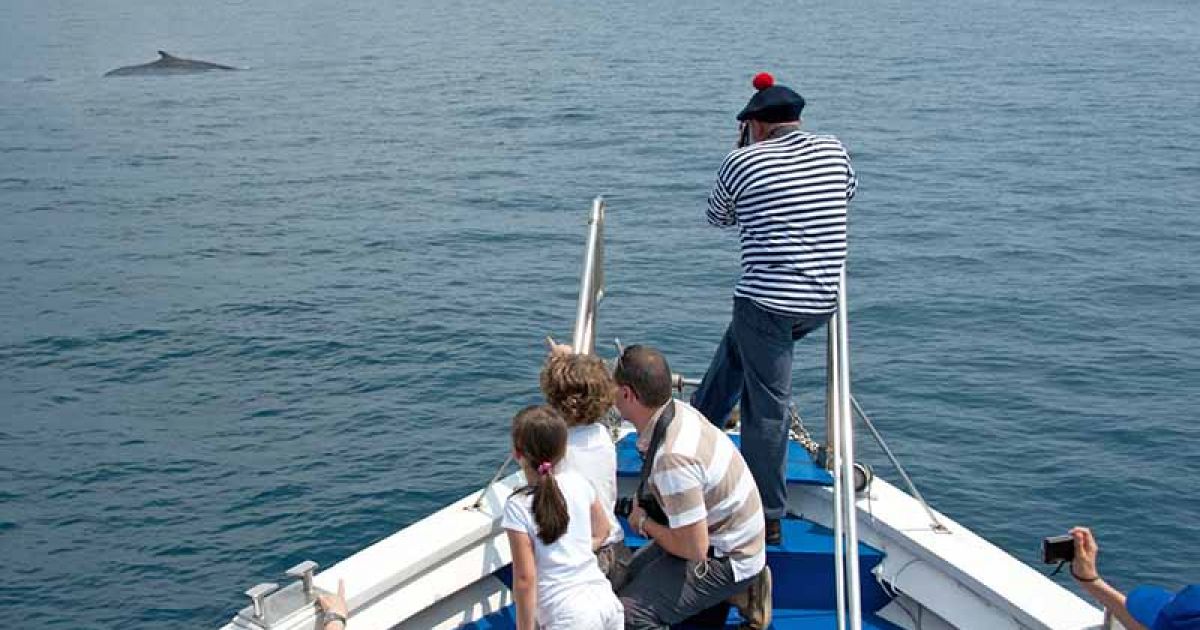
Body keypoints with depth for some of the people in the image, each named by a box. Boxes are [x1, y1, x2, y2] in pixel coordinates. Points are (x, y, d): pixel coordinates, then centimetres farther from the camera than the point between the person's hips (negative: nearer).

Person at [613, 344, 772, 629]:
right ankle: (735, 591, 18)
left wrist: (644, 523, -12)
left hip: (726, 561, -9)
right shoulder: (678, 410, -8)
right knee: (632, 571, 24)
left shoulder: (672, 459, -34)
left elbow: (695, 549, -28)